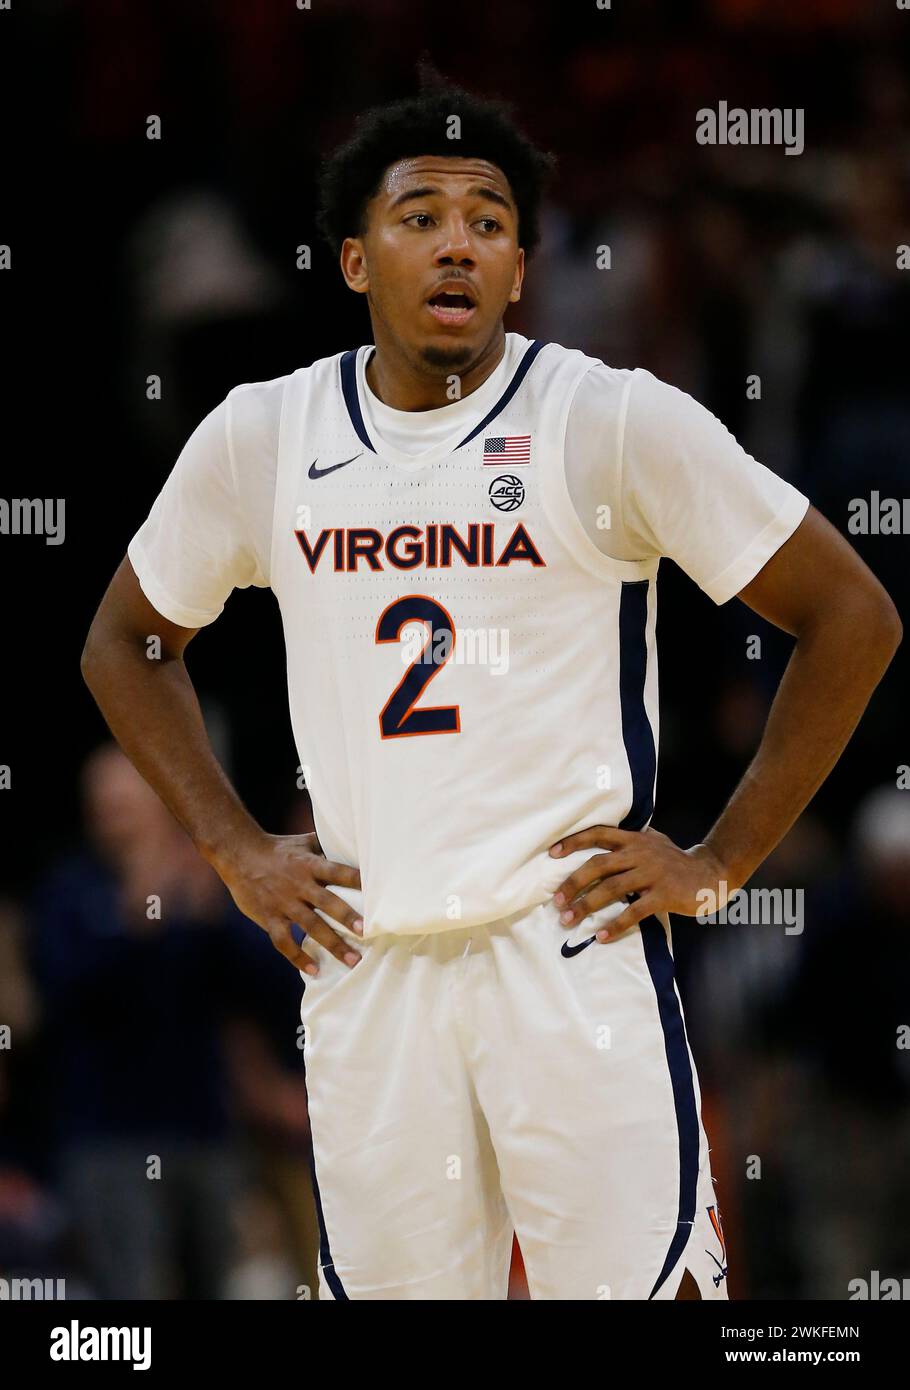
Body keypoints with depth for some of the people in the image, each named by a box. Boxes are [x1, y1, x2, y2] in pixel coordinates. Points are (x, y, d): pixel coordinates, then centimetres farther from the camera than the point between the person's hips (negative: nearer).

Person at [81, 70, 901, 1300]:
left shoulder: (617, 423, -4)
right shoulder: (259, 439, 7)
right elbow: (125, 641, 22)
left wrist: (720, 862, -4)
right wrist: (232, 848, 11)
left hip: (572, 950, -3)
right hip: (364, 964, 4)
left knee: (643, 1286, -11)